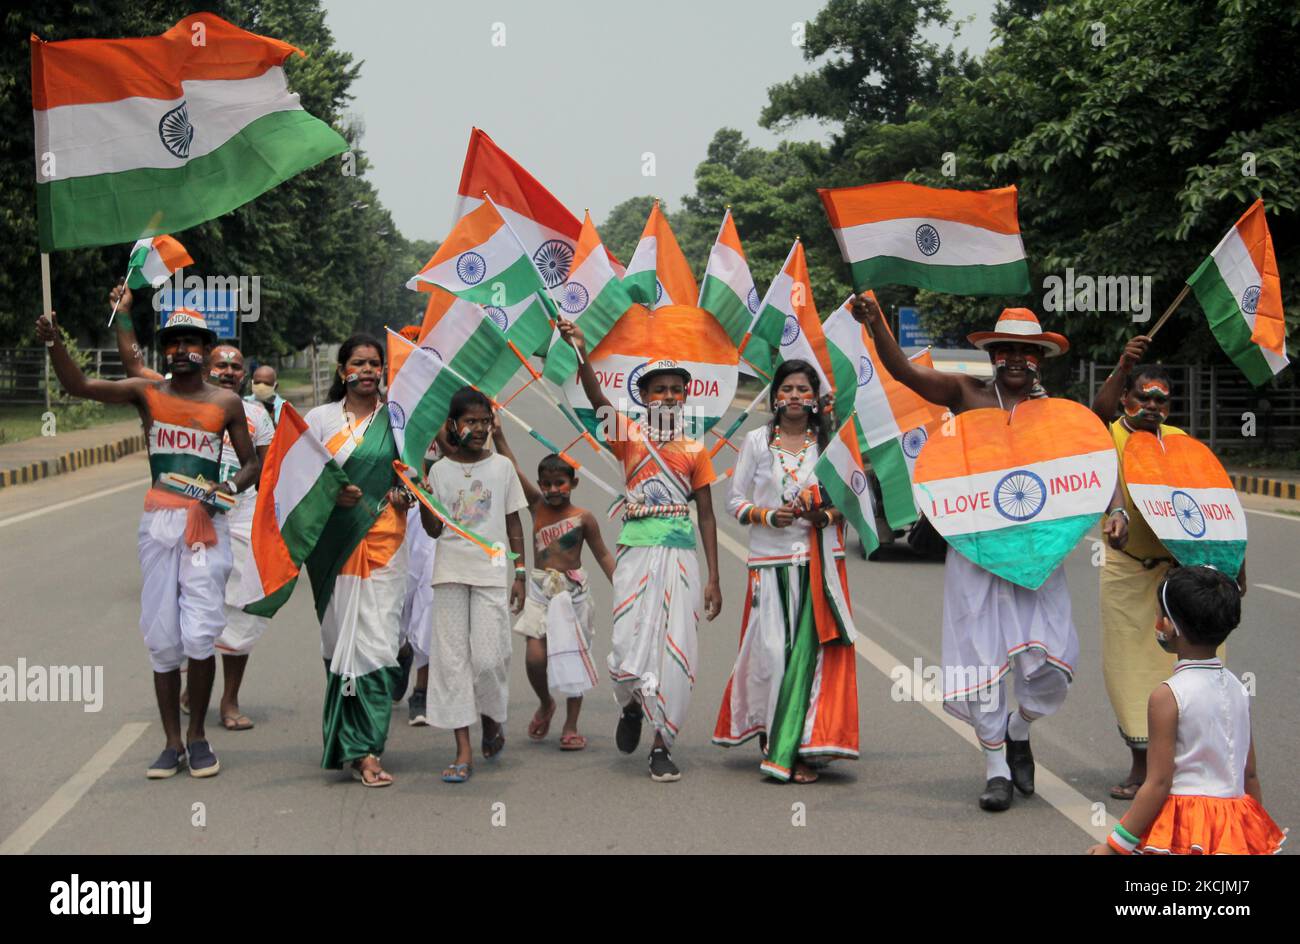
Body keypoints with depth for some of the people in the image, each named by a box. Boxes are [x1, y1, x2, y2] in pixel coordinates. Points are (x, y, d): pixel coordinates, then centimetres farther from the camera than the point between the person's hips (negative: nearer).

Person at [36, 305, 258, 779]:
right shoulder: (147, 393, 7)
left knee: (199, 634, -11)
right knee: (161, 638, 3)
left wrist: (229, 487, -9)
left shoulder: (225, 402, 6)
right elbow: (79, 385, -5)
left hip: (205, 523, -1)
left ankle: (197, 734, 8)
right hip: (157, 522, 2)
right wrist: (54, 342, -21)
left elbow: (252, 464, 12)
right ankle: (173, 743, 12)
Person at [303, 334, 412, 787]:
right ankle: (356, 746, 15)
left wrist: (406, 495, -5)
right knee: (339, 641, 2)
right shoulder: (319, 418, 8)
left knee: (377, 643, -10)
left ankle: (363, 750, -11)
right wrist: (330, 494, -13)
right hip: (334, 542, 1)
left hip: (383, 542, 0)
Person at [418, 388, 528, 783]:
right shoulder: (439, 470, 6)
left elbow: (514, 524, 9)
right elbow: (434, 529, 6)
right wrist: (422, 497, -11)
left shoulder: (502, 466, 6)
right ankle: (464, 750, 1)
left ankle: (492, 718, 22)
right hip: (451, 572, 1)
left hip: (492, 572, -1)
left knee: (488, 657, -10)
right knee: (452, 658, -2)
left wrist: (520, 574, 4)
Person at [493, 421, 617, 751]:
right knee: (534, 656, -9)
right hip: (540, 590, 2)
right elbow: (513, 470, -5)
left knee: (573, 657, 4)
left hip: (572, 591, -2)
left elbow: (602, 555, 2)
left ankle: (571, 726, 14)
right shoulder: (536, 505, 3)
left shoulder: (583, 517, -4)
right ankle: (545, 704, 22)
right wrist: (498, 437, -15)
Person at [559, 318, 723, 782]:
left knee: (675, 654, -1)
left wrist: (713, 578, 4)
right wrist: (581, 352, -32)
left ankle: (662, 745, 10)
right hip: (636, 553, -1)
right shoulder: (630, 437, 4)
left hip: (680, 557, 1)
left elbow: (706, 515, 9)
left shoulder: (695, 451, 8)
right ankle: (632, 706, 29)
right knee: (629, 653, -5)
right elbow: (597, 399, -14)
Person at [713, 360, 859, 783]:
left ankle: (801, 750, -3)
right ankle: (768, 732, 14)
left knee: (813, 650, -7)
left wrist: (825, 517, -10)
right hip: (770, 559, 0)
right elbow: (735, 501, 8)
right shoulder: (757, 441, 7)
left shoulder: (830, 442, 8)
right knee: (771, 649, -7)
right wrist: (768, 515, -10)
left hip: (820, 560, 0)